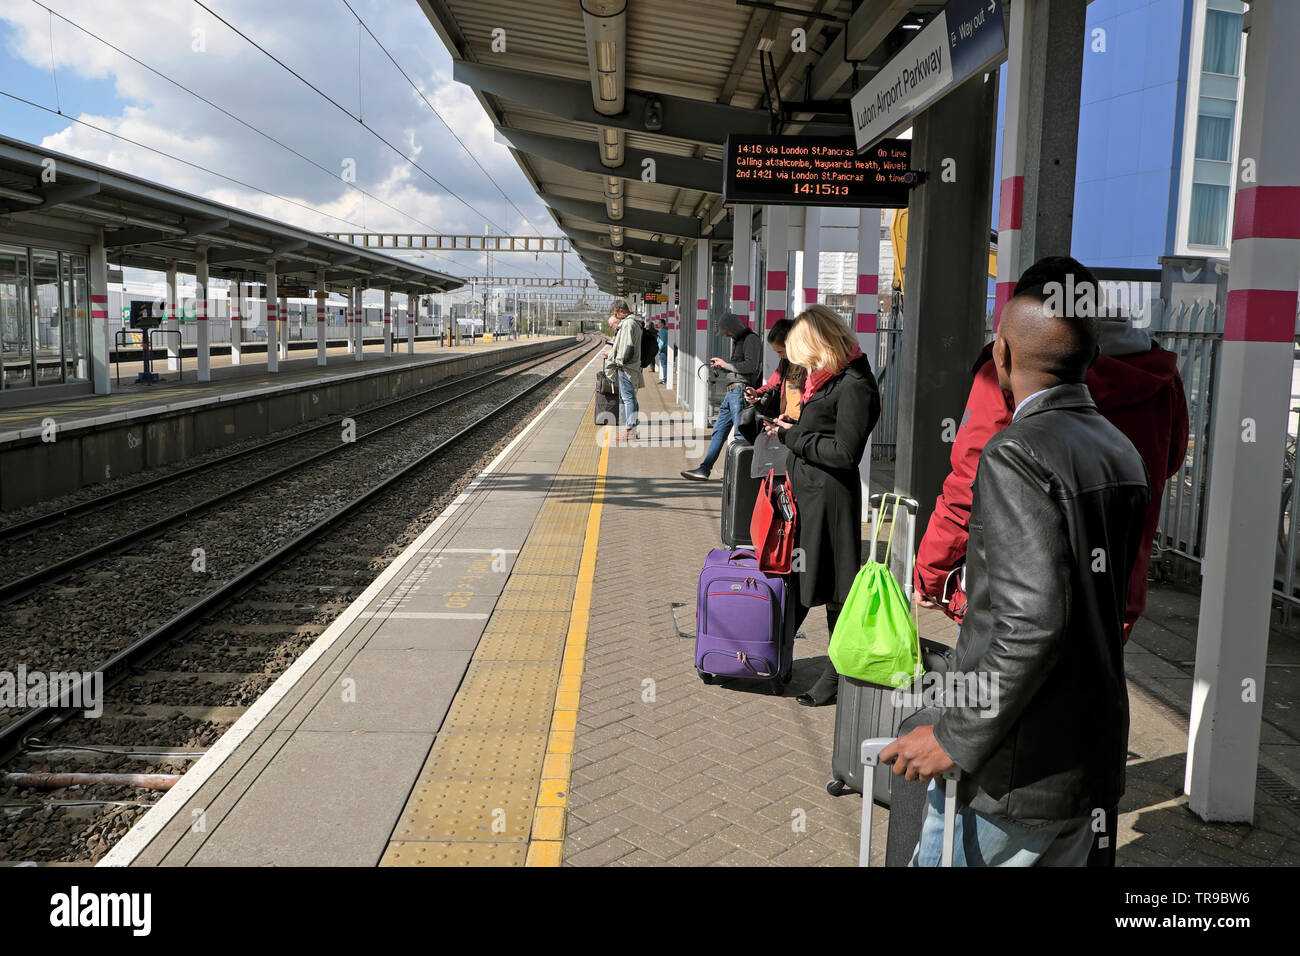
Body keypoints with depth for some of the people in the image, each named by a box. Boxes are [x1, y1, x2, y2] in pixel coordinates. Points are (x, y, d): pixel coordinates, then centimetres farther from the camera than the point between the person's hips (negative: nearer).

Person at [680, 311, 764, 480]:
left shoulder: (751, 339, -7)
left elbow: (751, 365, -20)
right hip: (731, 392, 10)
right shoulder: (737, 340, 23)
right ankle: (704, 469, 11)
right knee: (718, 431, 8)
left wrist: (726, 364, -10)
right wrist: (721, 366, 10)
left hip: (741, 390, -10)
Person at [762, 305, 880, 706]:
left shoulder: (853, 386, -18)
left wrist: (794, 437, -14)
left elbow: (844, 451, -23)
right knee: (793, 575, 17)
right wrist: (792, 427, 4)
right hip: (805, 491, 10)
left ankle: (839, 673, 15)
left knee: (832, 587, 1)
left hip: (829, 496, -10)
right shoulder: (828, 378, 12)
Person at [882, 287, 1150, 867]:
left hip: (1015, 772, -8)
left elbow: (1034, 620, -27)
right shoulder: (1123, 453, 8)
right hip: (1095, 761, 8)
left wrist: (956, 738, -20)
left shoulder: (1017, 455, -19)